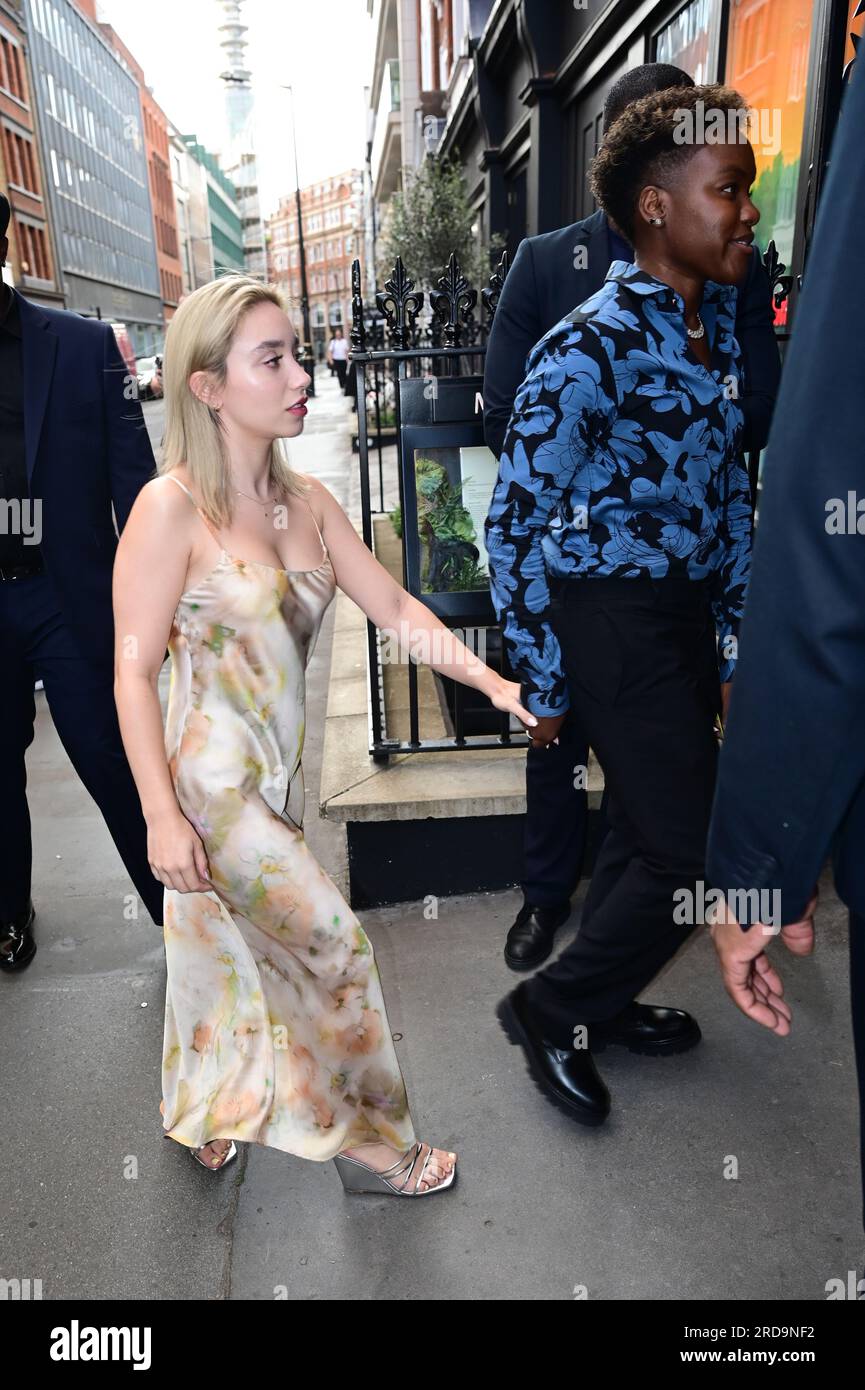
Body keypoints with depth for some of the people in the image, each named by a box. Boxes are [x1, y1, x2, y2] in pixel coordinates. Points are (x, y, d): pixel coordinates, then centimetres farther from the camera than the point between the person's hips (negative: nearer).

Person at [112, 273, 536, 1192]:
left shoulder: (306, 500, 3)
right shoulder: (170, 508, -16)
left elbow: (395, 610, 2)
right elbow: (133, 670, -15)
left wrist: (492, 681, -8)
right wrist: (162, 816, -17)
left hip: (280, 774, 6)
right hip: (211, 779, -6)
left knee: (237, 952, 20)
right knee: (333, 946, 0)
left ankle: (208, 1117, 46)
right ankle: (366, 1144, 24)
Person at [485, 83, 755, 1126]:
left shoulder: (718, 324, 7)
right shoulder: (588, 349, -18)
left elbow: (730, 489, 13)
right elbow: (513, 524, -16)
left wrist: (735, 639, 11)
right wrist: (543, 683, -11)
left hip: (689, 610, 8)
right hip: (613, 616, -8)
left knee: (645, 824, 18)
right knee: (690, 854, -1)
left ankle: (602, 1003, 41)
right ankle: (548, 1009, 22)